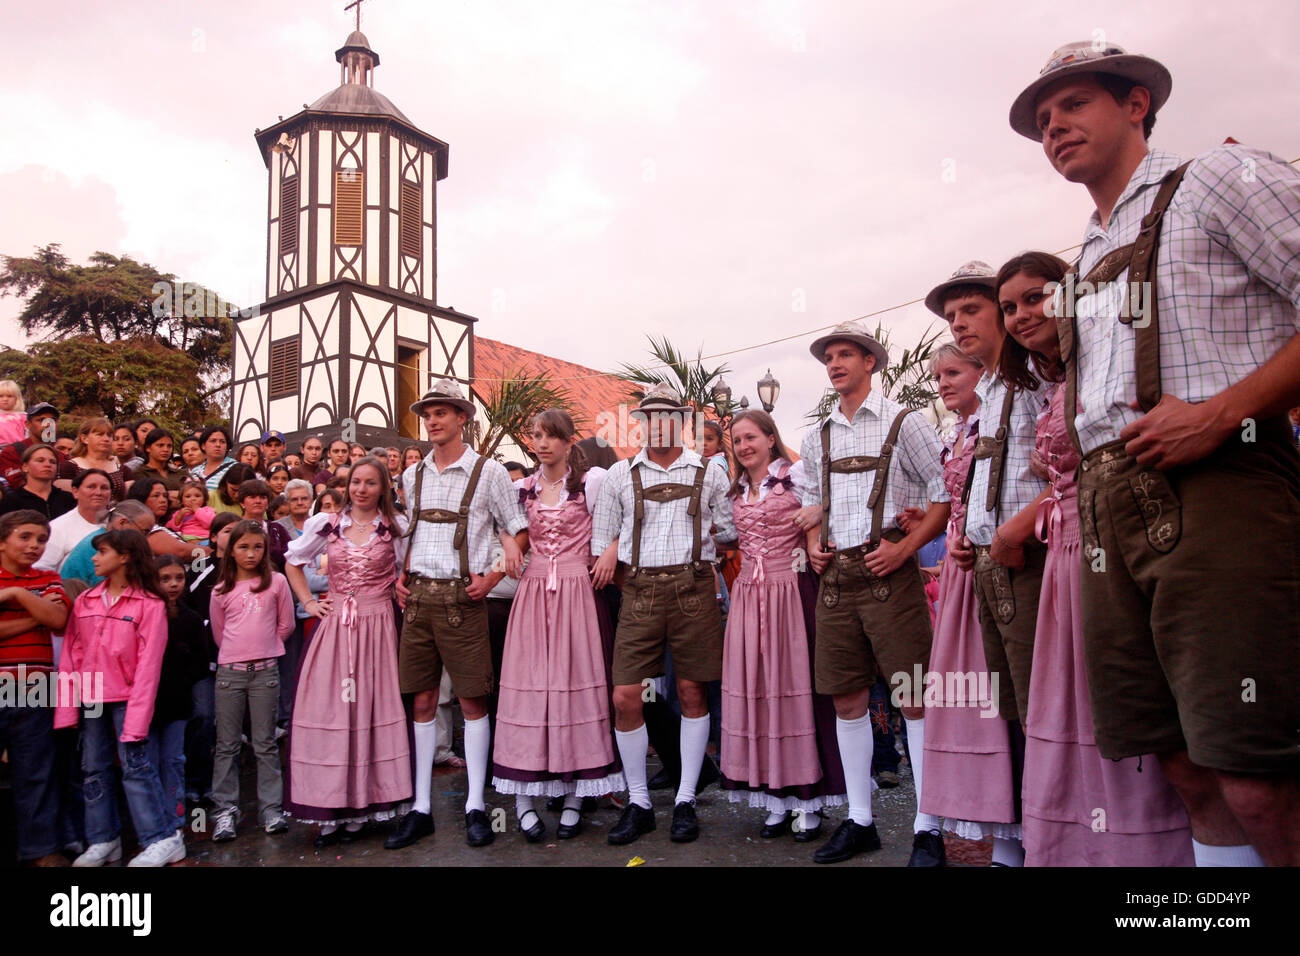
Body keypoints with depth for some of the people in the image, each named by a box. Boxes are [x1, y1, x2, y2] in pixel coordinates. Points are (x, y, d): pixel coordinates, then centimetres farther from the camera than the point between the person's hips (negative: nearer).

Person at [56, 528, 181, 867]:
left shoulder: (149, 604, -9)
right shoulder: (84, 601, 7)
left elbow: (148, 663, -12)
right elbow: (71, 655, 5)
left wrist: (136, 718, -16)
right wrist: (66, 707, -1)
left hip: (128, 698, -5)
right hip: (89, 698, 6)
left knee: (136, 767, -6)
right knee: (94, 769, 12)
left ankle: (163, 839, 3)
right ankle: (103, 841, 24)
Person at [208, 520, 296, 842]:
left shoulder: (277, 582, 2)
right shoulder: (221, 591, 6)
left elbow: (286, 625, 8)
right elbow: (219, 633, 15)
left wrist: (263, 647, 10)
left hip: (265, 670, -1)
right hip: (229, 671, 1)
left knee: (265, 744, 5)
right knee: (227, 745, 5)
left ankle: (271, 809, 11)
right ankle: (226, 810, 13)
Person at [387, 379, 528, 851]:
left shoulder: (487, 471, -1)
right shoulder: (413, 475, 13)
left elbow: (519, 528, 2)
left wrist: (494, 576, -10)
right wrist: (402, 575, 9)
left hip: (461, 597, -4)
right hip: (417, 598, 5)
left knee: (472, 701, 0)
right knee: (422, 701, 9)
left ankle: (476, 807, 11)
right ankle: (420, 808, 18)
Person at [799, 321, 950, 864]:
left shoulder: (902, 423, 0)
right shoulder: (817, 438, 16)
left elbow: (945, 492, -2)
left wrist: (905, 548, -12)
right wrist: (813, 543, 8)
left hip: (887, 574, -5)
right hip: (835, 578, 5)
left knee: (913, 698, -5)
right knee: (846, 700, 8)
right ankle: (859, 820, 20)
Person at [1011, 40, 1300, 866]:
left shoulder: (1221, 179, 7)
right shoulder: (1089, 258, 26)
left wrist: (1222, 412, -15)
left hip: (1213, 490, -6)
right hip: (1113, 513, 7)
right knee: (1189, 769, 7)